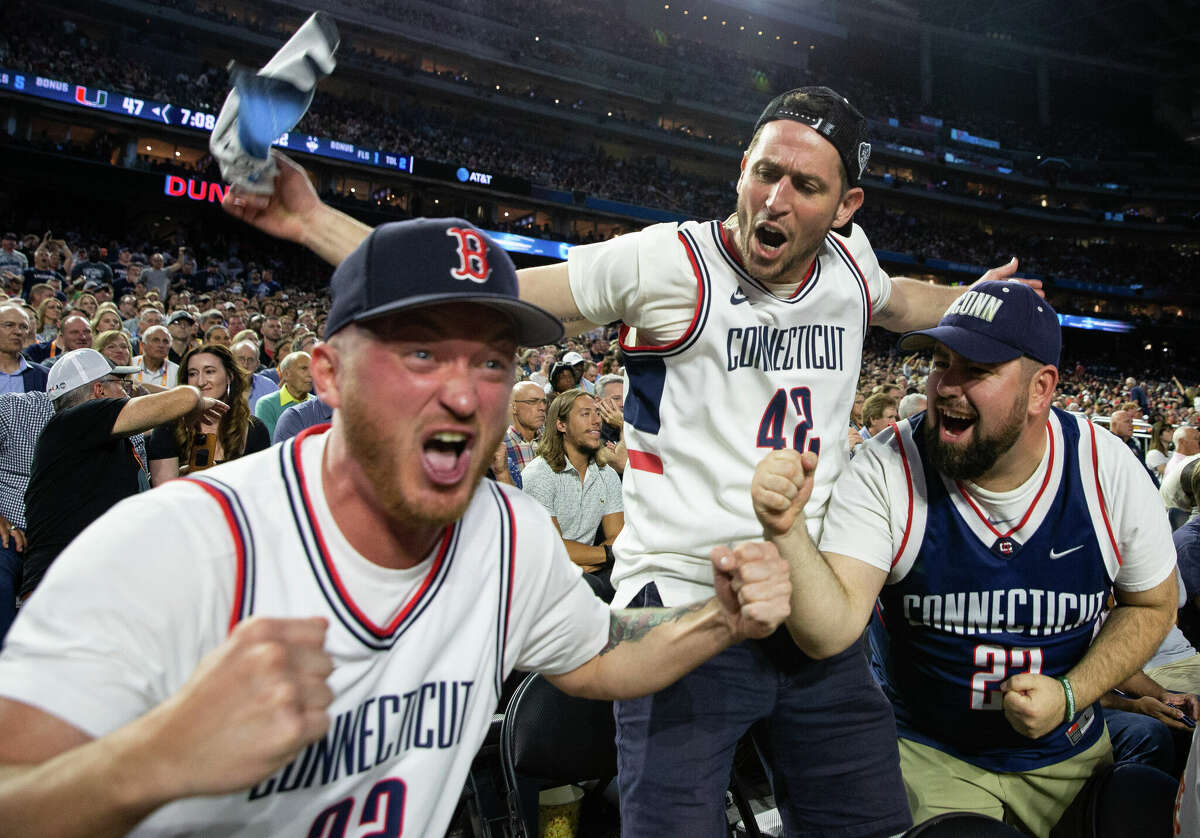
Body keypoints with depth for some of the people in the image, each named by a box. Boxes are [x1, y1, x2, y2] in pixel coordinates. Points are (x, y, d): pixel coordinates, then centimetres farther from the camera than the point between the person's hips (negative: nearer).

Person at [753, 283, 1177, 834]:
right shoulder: (885, 469, -22)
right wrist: (786, 532, -49)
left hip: (1067, 754, 3)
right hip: (926, 754, -2)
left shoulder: (1107, 468, -14)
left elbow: (1152, 604, 2)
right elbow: (830, 633, -31)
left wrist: (1071, 695, -12)